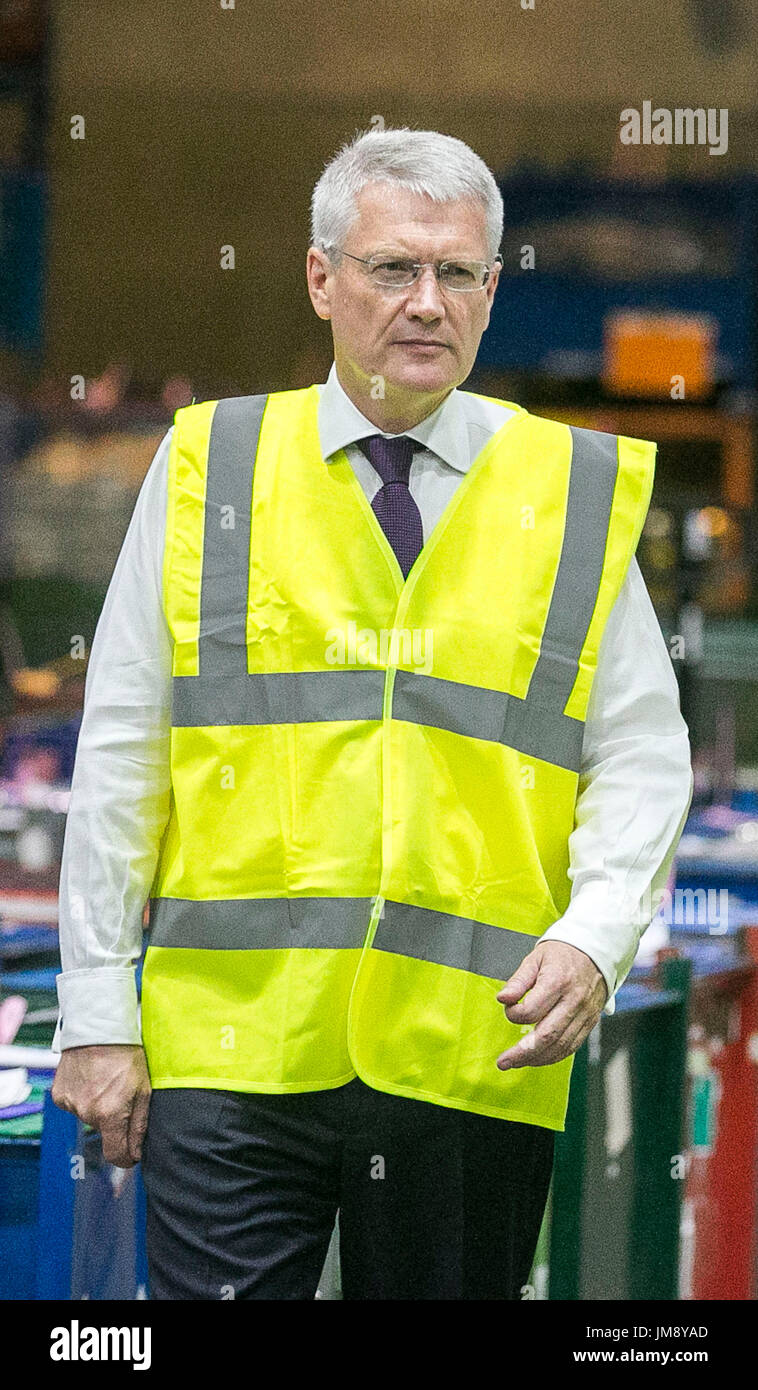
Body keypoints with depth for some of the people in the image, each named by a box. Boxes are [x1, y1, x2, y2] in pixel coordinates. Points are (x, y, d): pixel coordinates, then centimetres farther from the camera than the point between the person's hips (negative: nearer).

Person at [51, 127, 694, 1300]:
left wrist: (595, 939, -11)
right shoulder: (205, 470, 8)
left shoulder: (580, 493, 9)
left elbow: (644, 761, 8)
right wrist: (99, 1013, 3)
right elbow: (120, 754, 8)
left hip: (475, 1058, 1)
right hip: (235, 1042, -1)